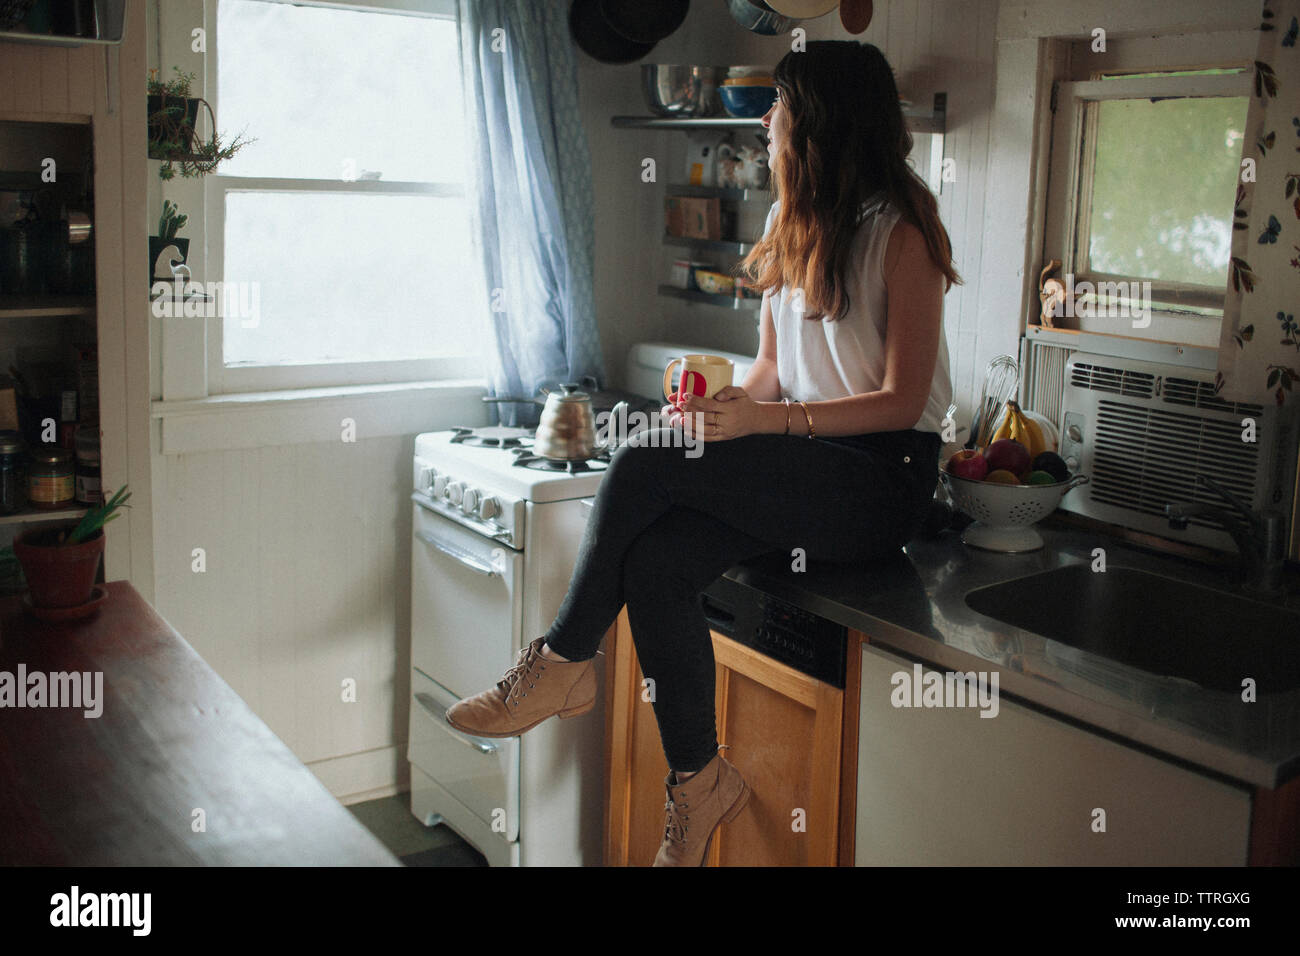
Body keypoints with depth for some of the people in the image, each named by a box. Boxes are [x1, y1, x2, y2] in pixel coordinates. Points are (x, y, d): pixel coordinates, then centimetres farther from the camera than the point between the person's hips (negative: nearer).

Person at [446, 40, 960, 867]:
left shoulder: (899, 233, -9)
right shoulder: (791, 224, 15)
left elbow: (903, 401, -13)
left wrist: (765, 419, -22)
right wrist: (723, 408, -4)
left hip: (885, 478, -7)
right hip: (807, 468, 7)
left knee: (646, 463, -22)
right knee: (656, 559, -20)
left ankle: (565, 661, -5)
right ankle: (700, 777, -7)